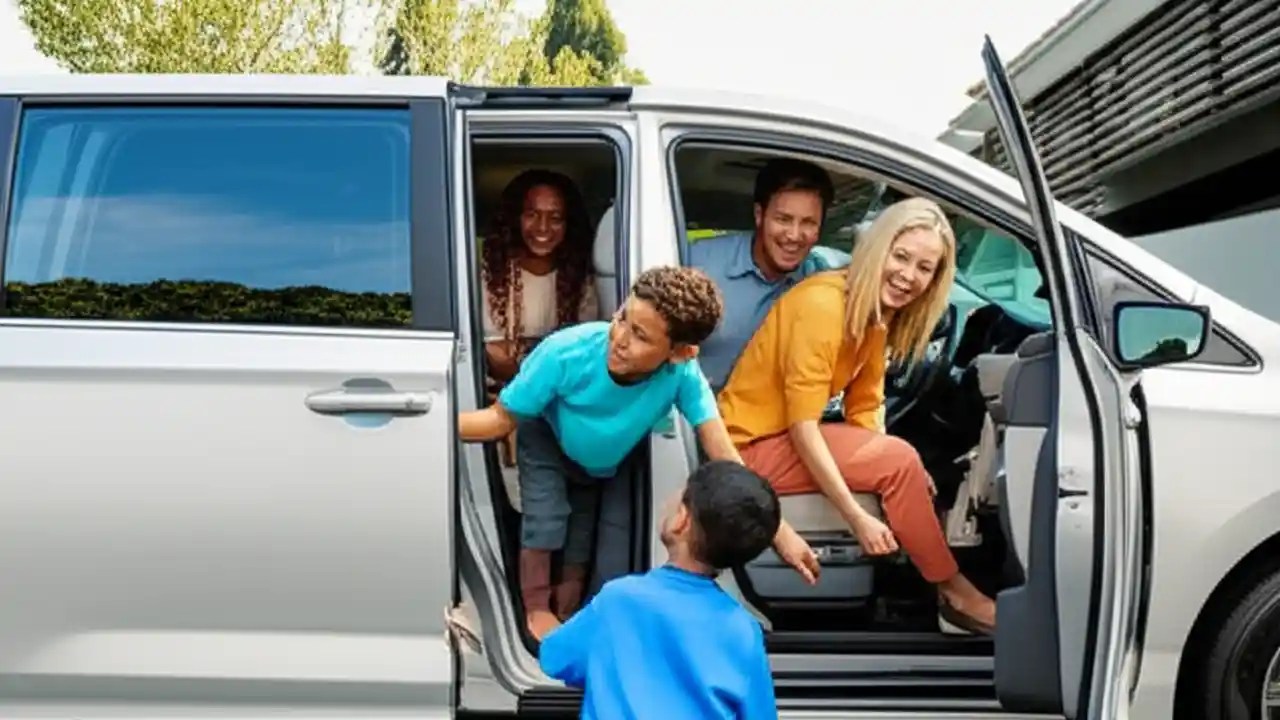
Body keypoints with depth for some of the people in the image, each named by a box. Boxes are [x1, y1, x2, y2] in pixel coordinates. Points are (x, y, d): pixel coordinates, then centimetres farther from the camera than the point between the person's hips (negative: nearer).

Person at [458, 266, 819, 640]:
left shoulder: (683, 375, -40)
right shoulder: (565, 353, -42)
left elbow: (725, 457, -37)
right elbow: (503, 418, -29)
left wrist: (780, 532, -41)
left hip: (614, 462, 2)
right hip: (549, 442, -2)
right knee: (546, 516, -19)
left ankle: (568, 608, 35)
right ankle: (537, 609, 9)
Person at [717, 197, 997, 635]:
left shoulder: (878, 313, 3)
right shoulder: (822, 304, -24)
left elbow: (865, 411, 2)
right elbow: (803, 427, -25)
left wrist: (910, 478, -15)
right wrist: (858, 518, -27)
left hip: (789, 438, 9)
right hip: (751, 445, -9)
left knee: (913, 474, 0)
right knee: (900, 460, -18)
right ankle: (955, 594, -5)